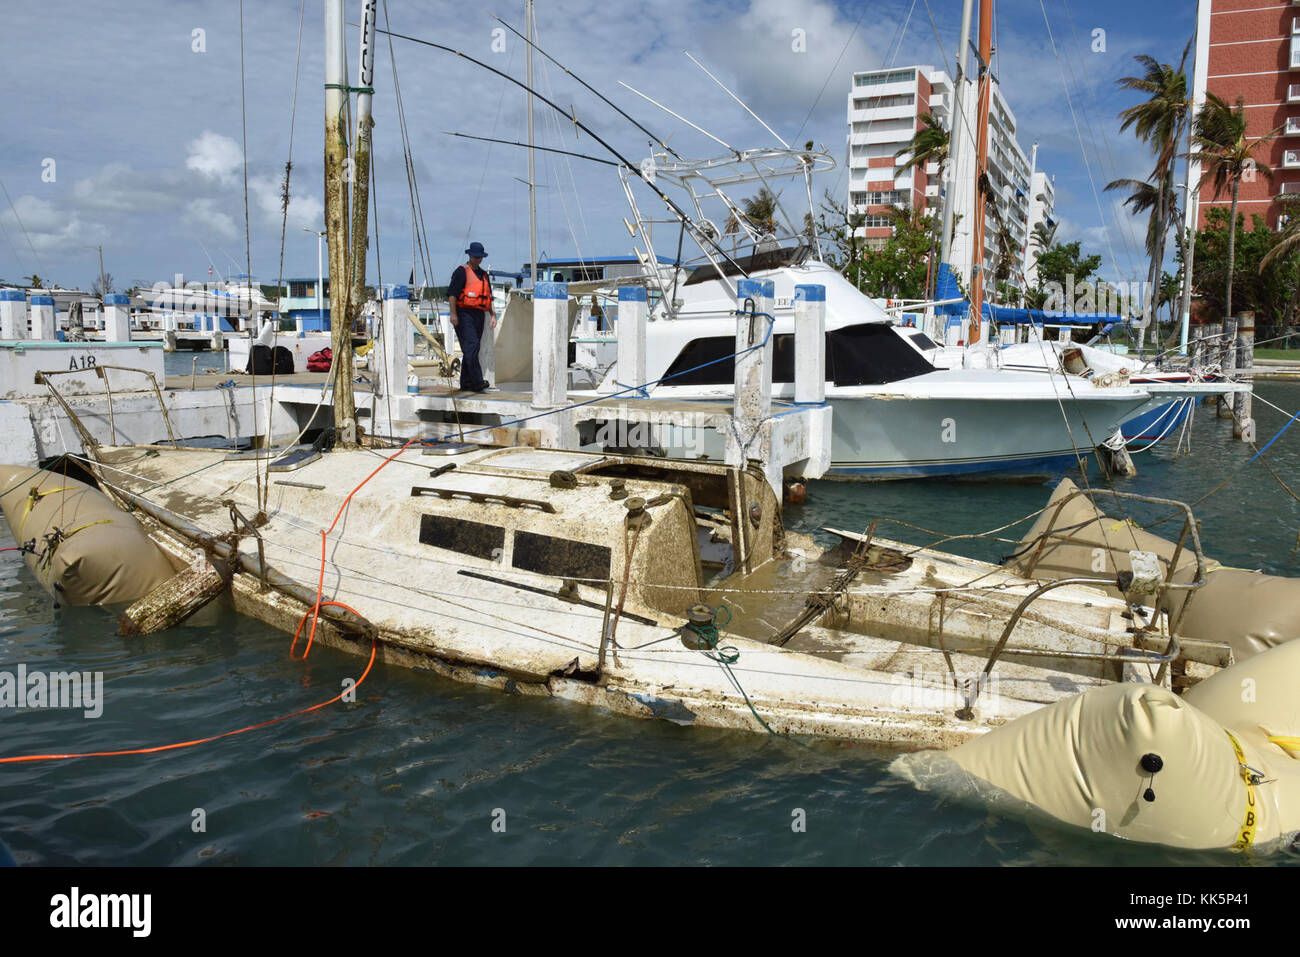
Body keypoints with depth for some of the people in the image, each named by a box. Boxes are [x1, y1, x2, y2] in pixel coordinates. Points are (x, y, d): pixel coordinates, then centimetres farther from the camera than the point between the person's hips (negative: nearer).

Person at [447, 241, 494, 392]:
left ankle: (466, 383, 12)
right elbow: (452, 293, -9)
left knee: (471, 351, 8)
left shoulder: (483, 274, 21)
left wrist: (492, 315, 19)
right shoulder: (462, 272, -2)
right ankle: (478, 382, -25)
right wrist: (453, 314, -18)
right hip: (464, 314, -7)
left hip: (479, 315, 7)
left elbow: (488, 297, 27)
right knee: (471, 346, -18)